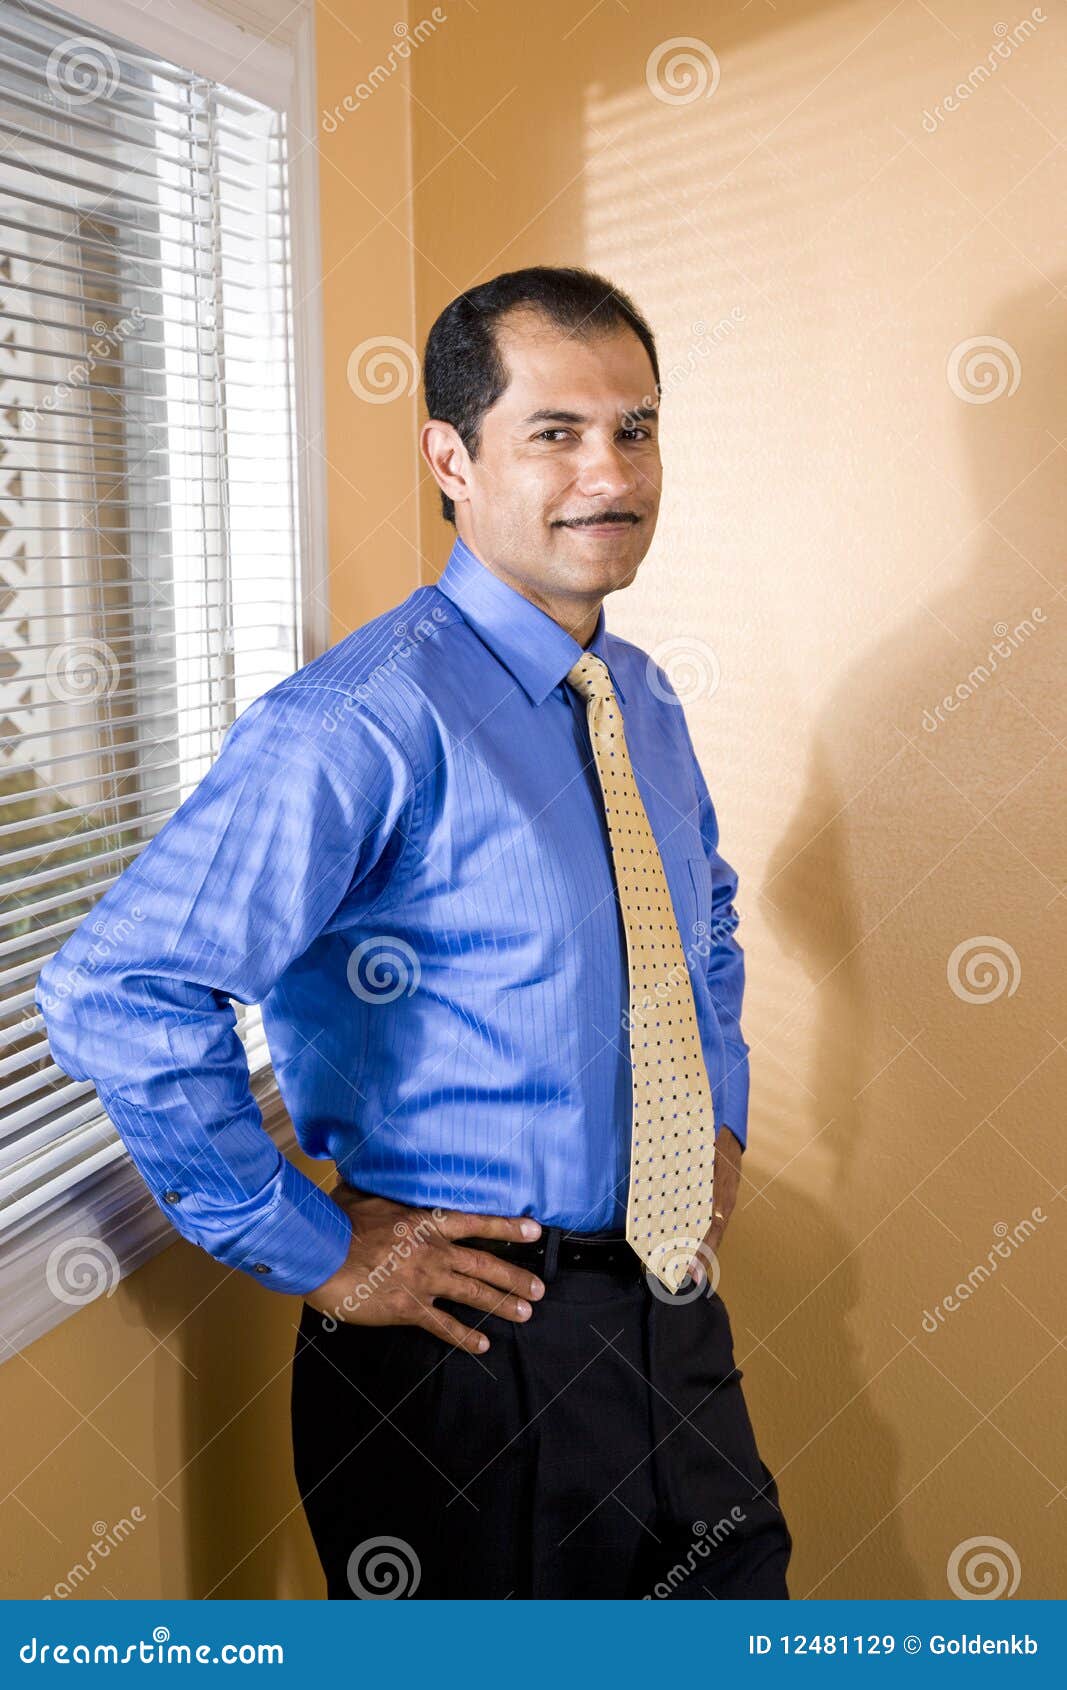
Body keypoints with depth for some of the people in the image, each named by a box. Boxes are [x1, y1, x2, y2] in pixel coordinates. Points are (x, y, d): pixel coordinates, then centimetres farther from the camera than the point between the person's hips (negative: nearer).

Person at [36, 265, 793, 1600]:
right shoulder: (364, 723, -22)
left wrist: (720, 1121, 11)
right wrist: (315, 1254, -20)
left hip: (674, 1322, 8)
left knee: (738, 1592, 23)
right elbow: (116, 996, -29)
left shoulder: (643, 701, 5)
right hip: (467, 1345, -7)